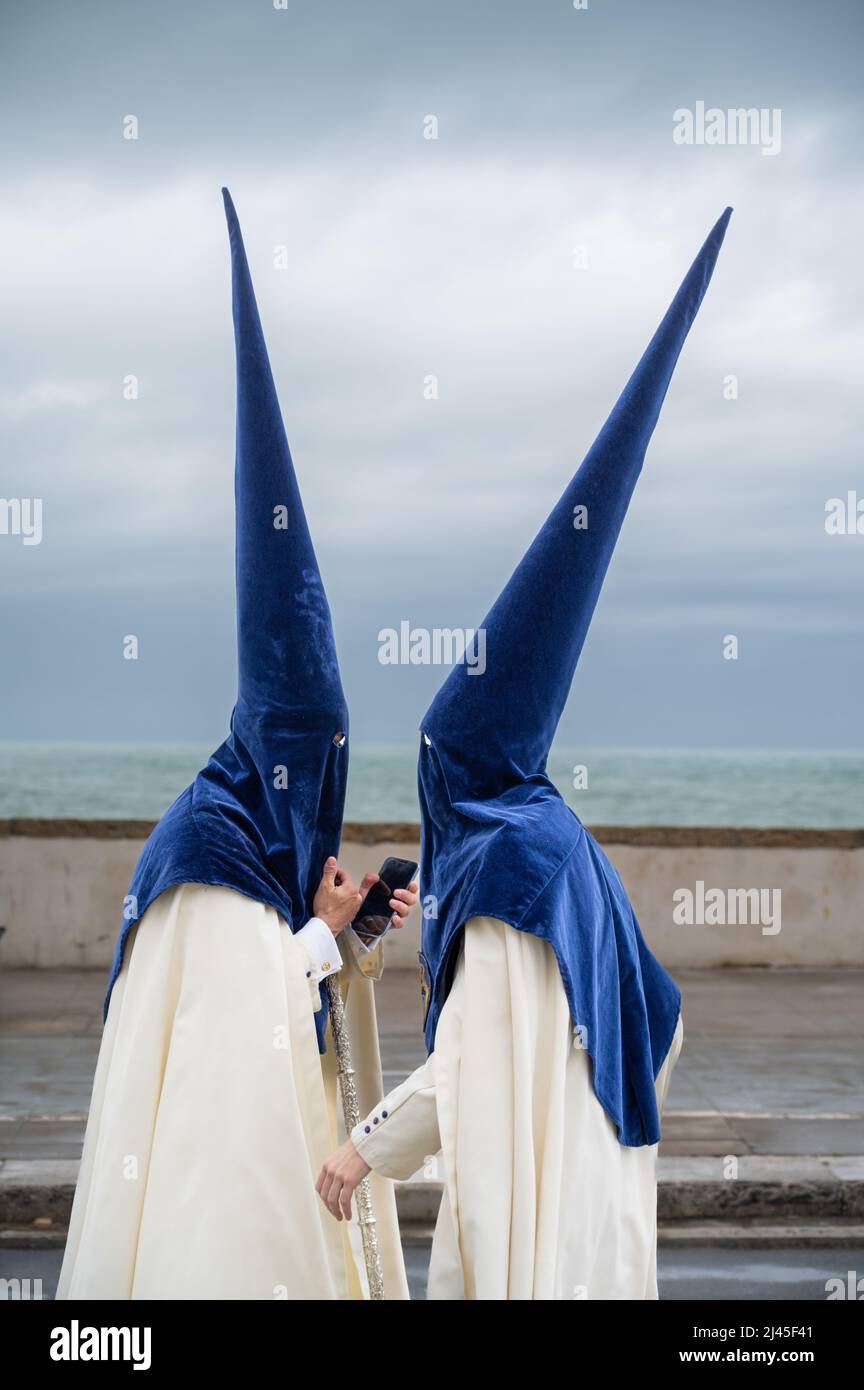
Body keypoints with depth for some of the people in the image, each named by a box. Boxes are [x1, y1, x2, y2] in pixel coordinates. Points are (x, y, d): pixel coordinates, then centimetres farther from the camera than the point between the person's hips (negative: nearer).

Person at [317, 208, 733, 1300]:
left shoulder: (502, 855, -14)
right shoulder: (568, 844, 11)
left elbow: (481, 1045, -17)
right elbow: (659, 1017, 17)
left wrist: (367, 1145, -9)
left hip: (524, 1187, -9)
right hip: (588, 1176, 9)